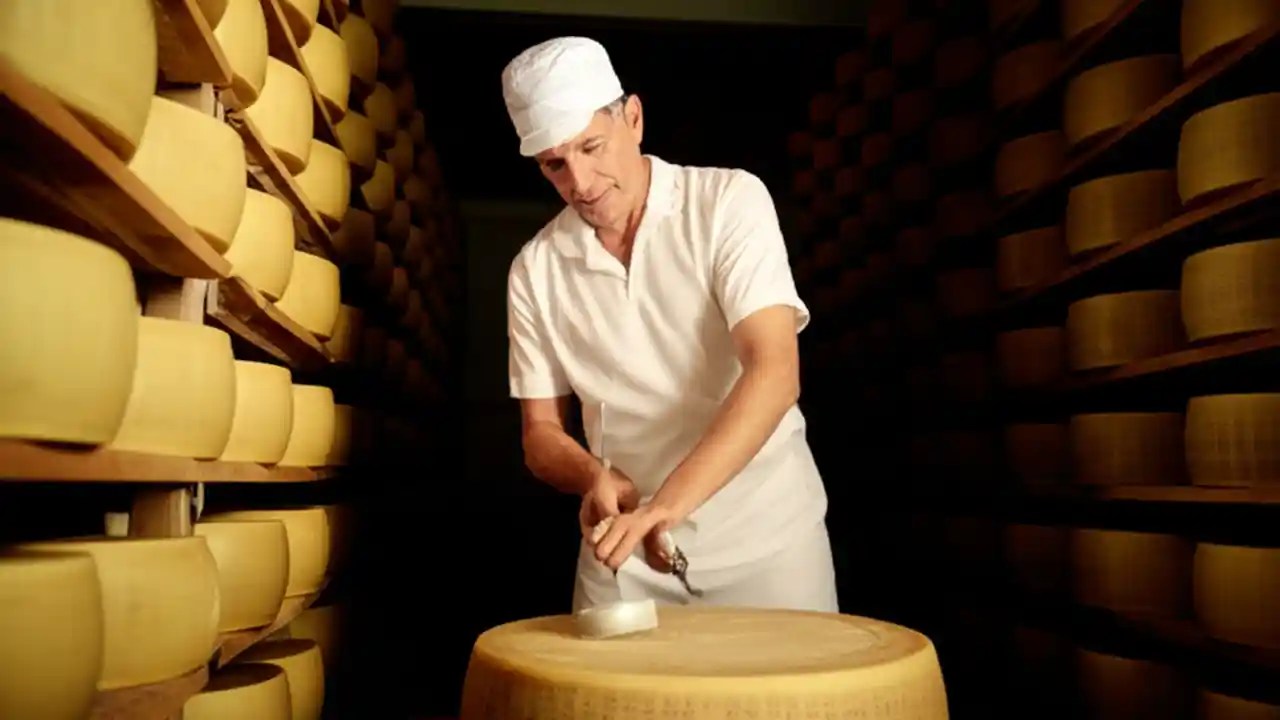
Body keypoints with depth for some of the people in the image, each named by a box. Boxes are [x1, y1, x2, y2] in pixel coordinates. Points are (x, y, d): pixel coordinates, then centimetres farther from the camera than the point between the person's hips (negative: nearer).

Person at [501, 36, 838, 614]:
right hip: (626, 552, 2)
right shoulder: (535, 269, -1)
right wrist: (595, 476, -17)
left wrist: (669, 502, -32)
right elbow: (540, 432, 6)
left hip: (765, 539, -2)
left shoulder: (730, 201, -10)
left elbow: (774, 374, -21)